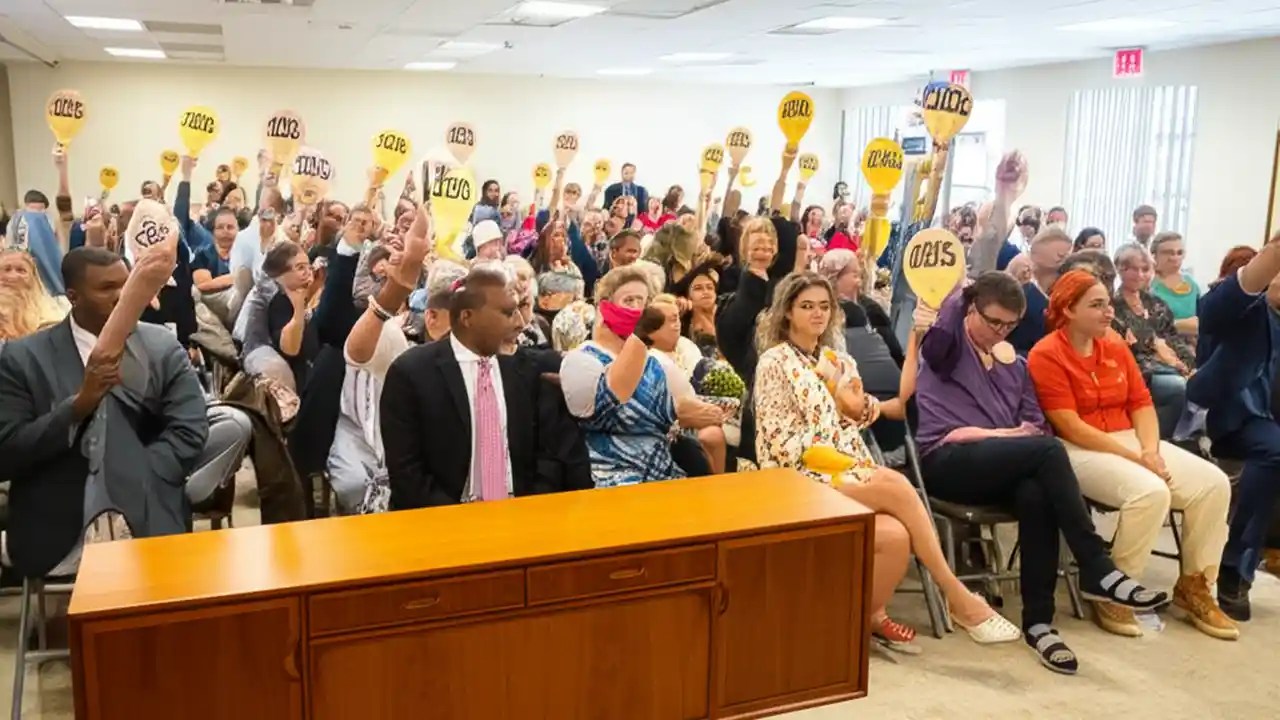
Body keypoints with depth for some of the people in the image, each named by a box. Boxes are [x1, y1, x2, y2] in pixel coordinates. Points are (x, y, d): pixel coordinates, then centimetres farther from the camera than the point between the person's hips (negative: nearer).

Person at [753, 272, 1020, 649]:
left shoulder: (840, 361, 17)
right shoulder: (774, 362, -2)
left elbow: (852, 429, 18)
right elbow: (782, 442, -9)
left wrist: (860, 409, -4)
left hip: (849, 472, 5)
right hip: (803, 480, -5)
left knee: (895, 532, -28)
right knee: (896, 486, -29)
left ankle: (872, 613, -3)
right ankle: (958, 596, -18)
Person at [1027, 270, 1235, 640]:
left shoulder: (1116, 345, 10)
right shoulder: (1046, 355, -11)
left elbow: (1142, 403, 9)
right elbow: (1071, 427, -17)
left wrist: (1151, 450, -10)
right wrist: (1136, 459, -18)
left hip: (1130, 440, 7)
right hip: (1080, 450, -7)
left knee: (1214, 483, -11)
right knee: (1150, 492, -33)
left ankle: (1193, 585, 5)